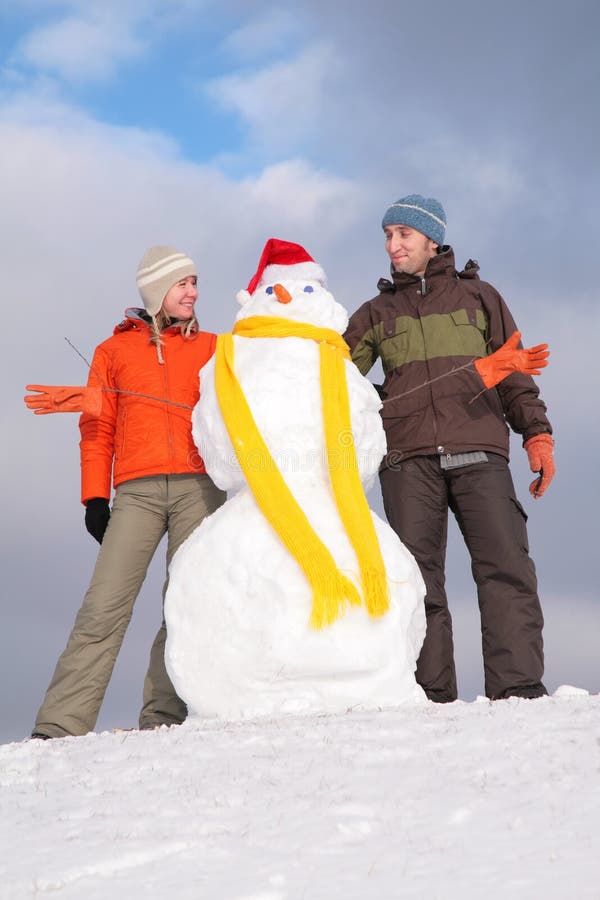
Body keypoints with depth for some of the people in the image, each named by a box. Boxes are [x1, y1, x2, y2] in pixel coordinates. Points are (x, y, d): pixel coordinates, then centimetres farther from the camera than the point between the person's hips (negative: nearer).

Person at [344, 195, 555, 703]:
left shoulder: (477, 297, 19)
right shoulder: (376, 313, 23)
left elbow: (514, 374, 15)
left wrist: (537, 435, 5)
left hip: (479, 453, -2)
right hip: (408, 459, 2)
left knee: (505, 564, -14)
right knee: (417, 576, -5)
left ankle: (519, 688, -17)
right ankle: (431, 695, -4)